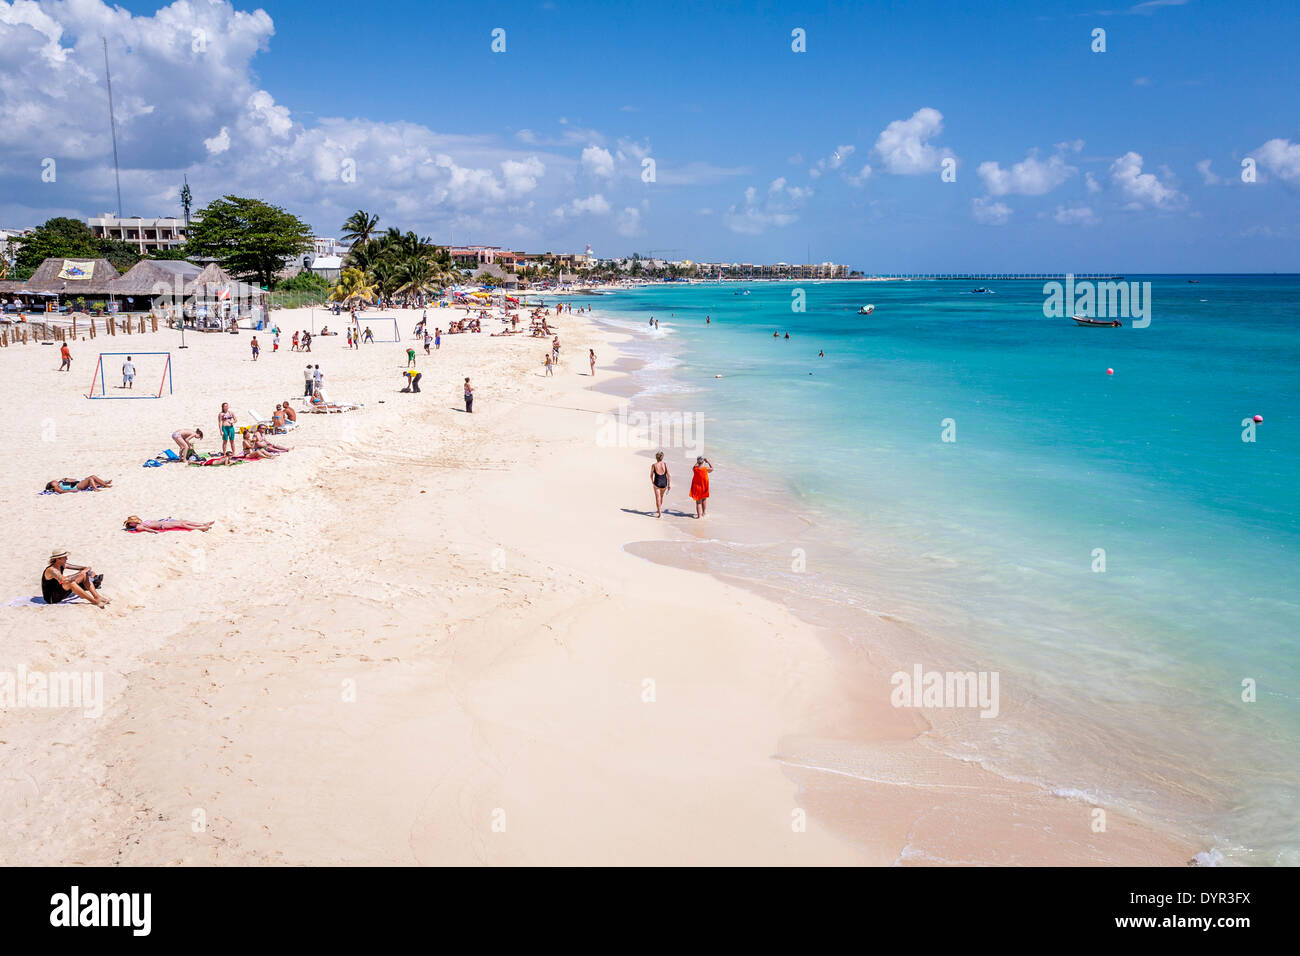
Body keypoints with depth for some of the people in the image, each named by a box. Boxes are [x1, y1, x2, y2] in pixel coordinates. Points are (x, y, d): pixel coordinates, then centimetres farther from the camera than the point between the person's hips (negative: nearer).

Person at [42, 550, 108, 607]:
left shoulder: (62, 565, 1)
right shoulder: (52, 570, -26)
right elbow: (64, 580, -41)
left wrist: (86, 569, -13)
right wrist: (80, 573, -34)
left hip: (60, 593, 9)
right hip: (51, 599, -9)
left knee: (84, 574, -2)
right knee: (70, 583, -39)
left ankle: (97, 596, -13)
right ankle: (95, 601, -36)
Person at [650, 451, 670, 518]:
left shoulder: (654, 465, -11)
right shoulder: (665, 464, -9)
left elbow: (651, 475, 2)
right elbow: (668, 475, -10)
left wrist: (652, 481, 22)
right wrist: (669, 484, -3)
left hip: (657, 483, -2)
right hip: (664, 483, 2)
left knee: (658, 498, 5)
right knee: (661, 496, 26)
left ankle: (660, 514, 0)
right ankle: (659, 509, 42)